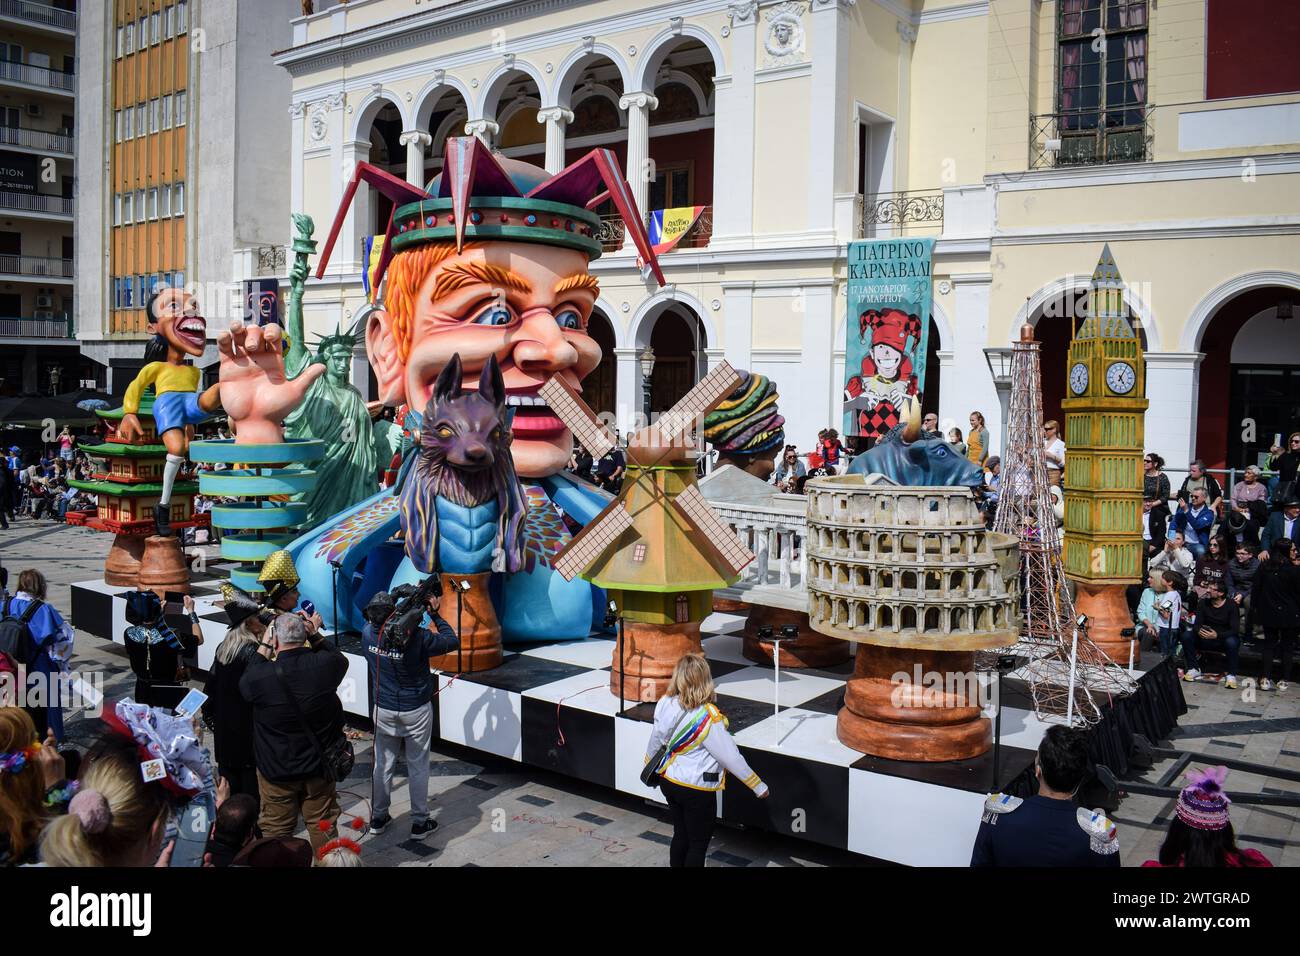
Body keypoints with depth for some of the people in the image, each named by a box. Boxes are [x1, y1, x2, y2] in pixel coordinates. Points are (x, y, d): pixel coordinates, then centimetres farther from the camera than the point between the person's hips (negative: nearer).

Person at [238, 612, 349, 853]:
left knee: (276, 831, 16)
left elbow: (245, 684, 1)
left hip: (277, 770, -2)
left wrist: (264, 645, 0)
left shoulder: (262, 675, -25)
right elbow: (340, 659, 6)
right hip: (320, 765, 2)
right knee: (323, 827, 18)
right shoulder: (325, 665, -19)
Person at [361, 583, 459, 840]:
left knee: (383, 764, 17)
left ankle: (378, 818, 30)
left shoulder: (368, 633, -14)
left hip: (384, 710, 3)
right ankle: (420, 823, 19)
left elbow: (374, 619, 12)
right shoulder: (418, 637, -25)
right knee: (418, 766, 10)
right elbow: (452, 642, -10)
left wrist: (395, 597, 6)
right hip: (416, 712, -3)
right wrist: (435, 615, -5)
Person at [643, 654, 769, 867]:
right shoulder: (708, 718, -27)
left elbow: (656, 739, 4)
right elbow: (730, 757, -20)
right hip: (697, 791, -6)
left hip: (669, 783, 6)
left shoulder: (665, 704, -12)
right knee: (698, 844, 12)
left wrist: (649, 765, 25)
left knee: (680, 836, 22)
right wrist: (758, 786, -8)